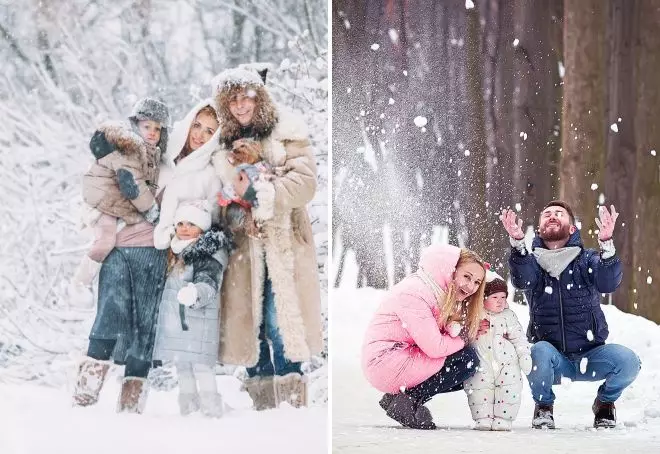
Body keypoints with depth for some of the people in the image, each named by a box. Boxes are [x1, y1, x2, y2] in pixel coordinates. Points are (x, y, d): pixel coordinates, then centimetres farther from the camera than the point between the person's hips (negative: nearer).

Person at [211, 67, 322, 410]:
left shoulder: (287, 133, 2)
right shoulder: (224, 144, 15)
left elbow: (305, 182, -8)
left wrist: (260, 193, -17)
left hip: (283, 242, -4)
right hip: (243, 244, 4)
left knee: (280, 325, -11)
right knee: (249, 326, 1)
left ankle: (291, 403, -7)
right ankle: (262, 404, 8)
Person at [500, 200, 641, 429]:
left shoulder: (587, 259, 3)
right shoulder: (532, 261, 3)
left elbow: (608, 283, -19)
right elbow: (522, 280, -21)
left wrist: (606, 243, -38)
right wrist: (517, 243, -40)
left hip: (590, 355, 1)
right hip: (552, 359, 0)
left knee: (628, 360, -26)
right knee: (540, 352, -34)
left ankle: (605, 401, 8)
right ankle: (544, 405, -2)